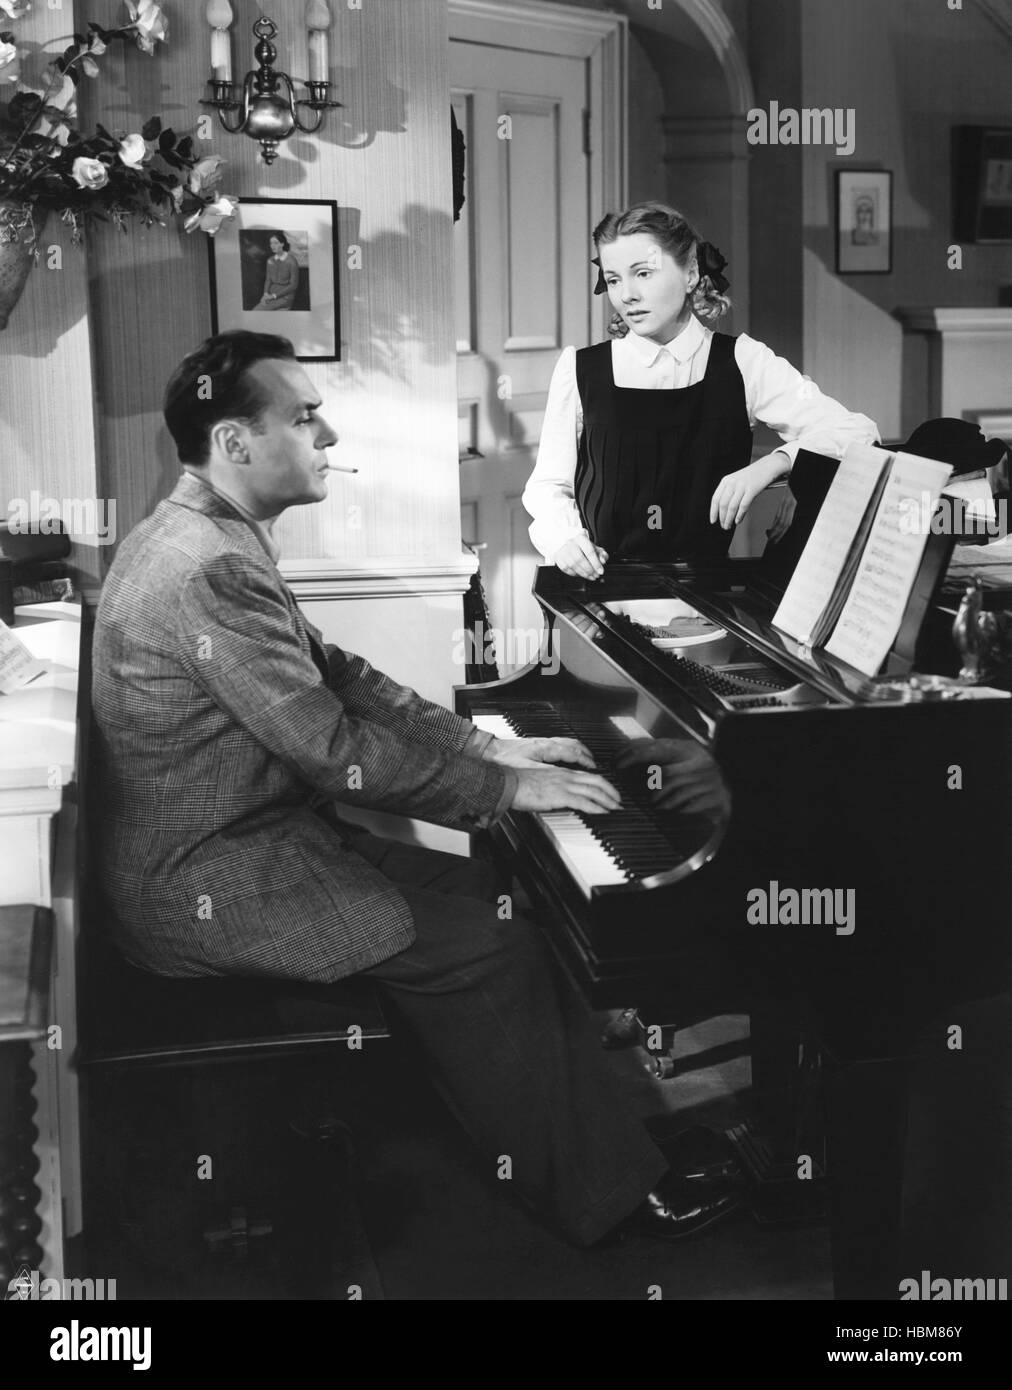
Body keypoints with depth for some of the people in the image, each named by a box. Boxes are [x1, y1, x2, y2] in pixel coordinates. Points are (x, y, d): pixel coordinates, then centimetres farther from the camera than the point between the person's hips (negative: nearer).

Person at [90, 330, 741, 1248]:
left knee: (491, 896, 5)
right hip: (207, 888, -10)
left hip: (256, 835, 10)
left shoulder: (215, 539, 9)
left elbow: (332, 674, 14)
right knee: (488, 947, -12)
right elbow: (340, 751, -25)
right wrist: (507, 787, -14)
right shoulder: (211, 572, -25)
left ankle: (613, 1159, 10)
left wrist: (490, 746, 7)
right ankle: (603, 1194, 4)